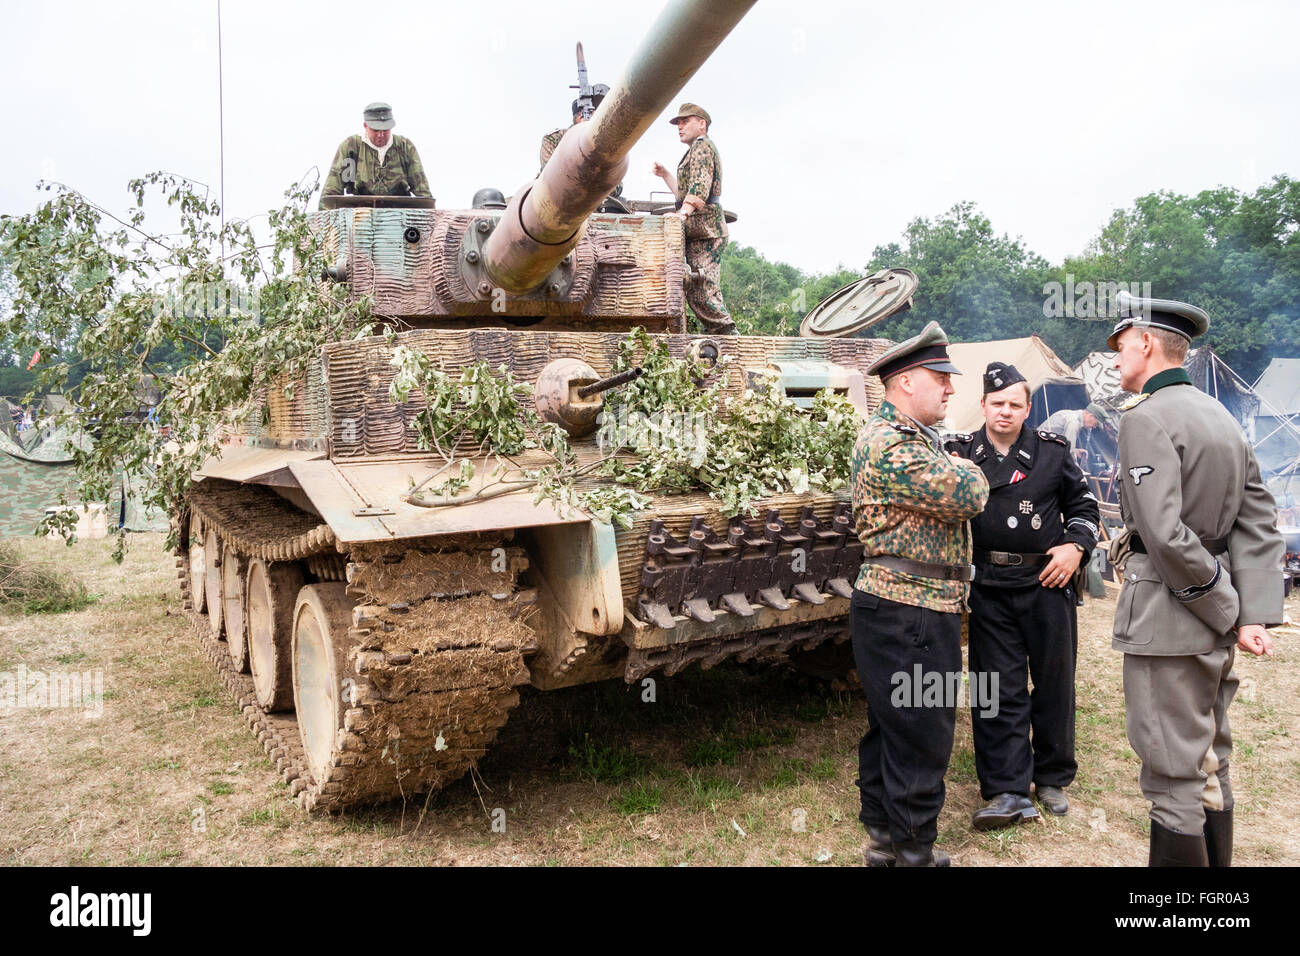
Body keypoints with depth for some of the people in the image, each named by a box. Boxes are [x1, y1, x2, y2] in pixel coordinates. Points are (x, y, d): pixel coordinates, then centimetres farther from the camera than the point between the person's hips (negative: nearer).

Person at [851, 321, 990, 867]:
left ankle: (883, 840, 31)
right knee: (920, 743, -1)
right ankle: (913, 853, 11)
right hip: (910, 616, -11)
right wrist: (964, 469, 1)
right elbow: (968, 495, -20)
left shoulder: (913, 438, 17)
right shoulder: (887, 444, -18)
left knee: (889, 729, 18)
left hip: (899, 611, 11)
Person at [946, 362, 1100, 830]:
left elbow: (1082, 503, 14)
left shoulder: (1051, 450, 5)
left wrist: (1076, 546, 0)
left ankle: (1053, 778, 28)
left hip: (1048, 582, 1)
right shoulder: (960, 451, 3)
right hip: (990, 588, -1)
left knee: (1053, 683, 11)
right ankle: (1008, 790, 7)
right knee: (998, 687, 1)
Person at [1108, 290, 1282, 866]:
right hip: (1215, 625, 9)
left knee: (1173, 775, 0)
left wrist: (1226, 609, -12)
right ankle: (1214, 859, 33)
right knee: (1209, 763, 20)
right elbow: (1259, 525, 7)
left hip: (1167, 619, -9)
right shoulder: (1222, 417, 12)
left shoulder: (1146, 418, -15)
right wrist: (1253, 615, 0)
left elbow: (1165, 535, -24)